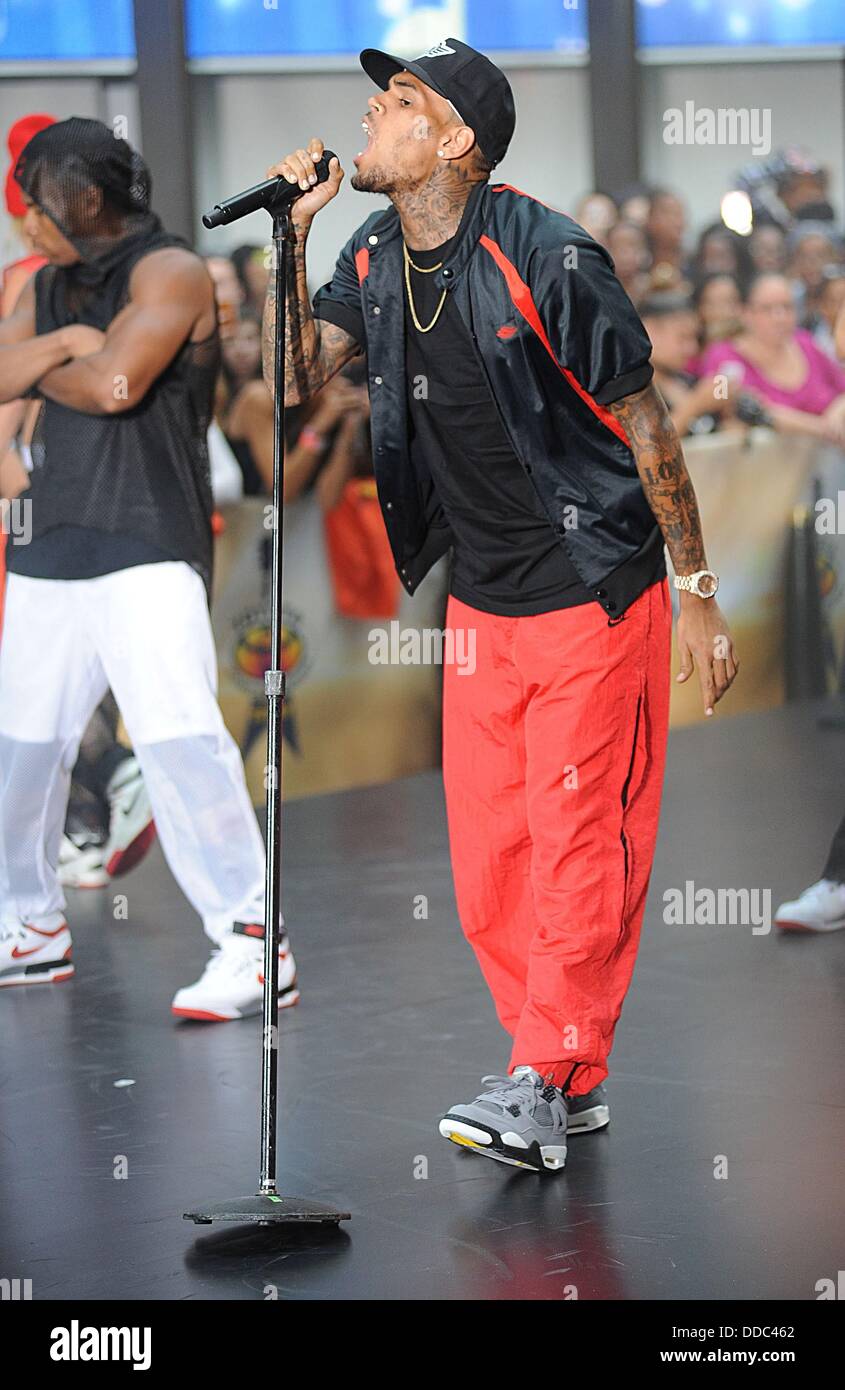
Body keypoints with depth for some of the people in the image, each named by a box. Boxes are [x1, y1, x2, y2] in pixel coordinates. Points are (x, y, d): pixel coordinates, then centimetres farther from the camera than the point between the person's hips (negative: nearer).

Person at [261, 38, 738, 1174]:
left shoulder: (546, 260, -17)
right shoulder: (376, 262, 4)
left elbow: (645, 427, -11)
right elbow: (298, 380, 2)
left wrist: (698, 596, -9)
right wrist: (292, 236, -7)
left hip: (593, 598, -7)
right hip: (479, 604, 7)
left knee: (577, 850, -4)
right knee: (487, 865, 7)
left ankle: (541, 1088, 3)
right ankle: (571, 1083, 19)